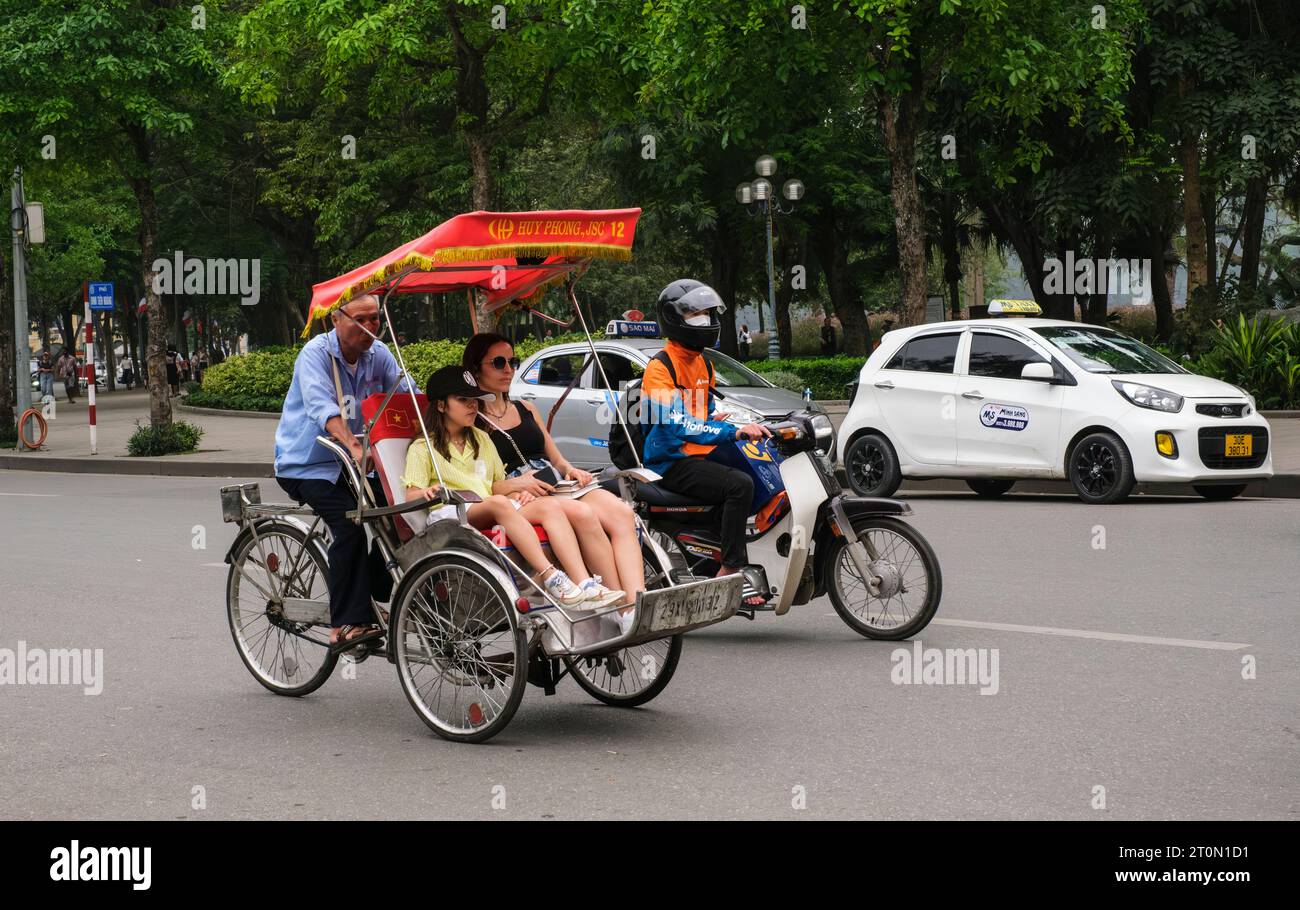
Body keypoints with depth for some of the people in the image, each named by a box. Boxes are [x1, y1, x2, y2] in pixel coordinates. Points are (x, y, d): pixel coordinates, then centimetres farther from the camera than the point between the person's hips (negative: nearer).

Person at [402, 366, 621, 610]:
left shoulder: (481, 439, 29)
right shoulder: (423, 448, 11)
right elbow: (411, 496, -1)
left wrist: (517, 493, 3)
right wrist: (427, 492, -25)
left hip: (494, 514, 5)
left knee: (548, 507, -23)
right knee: (499, 503, -38)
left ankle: (584, 583, -43)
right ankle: (550, 577, -49)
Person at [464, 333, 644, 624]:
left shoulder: (526, 409, 28)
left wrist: (570, 470, 4)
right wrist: (515, 484, -19)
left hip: (556, 486, 7)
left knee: (621, 512, -25)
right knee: (582, 513, -36)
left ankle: (637, 604, -43)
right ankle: (623, 609, -38)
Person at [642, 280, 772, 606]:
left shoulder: (703, 364, 17)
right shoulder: (659, 368, -14)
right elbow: (678, 424, -26)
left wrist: (740, 426, 10)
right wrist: (734, 432, -32)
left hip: (700, 456, 9)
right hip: (671, 462, -9)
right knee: (740, 484, -29)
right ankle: (730, 572, -25)